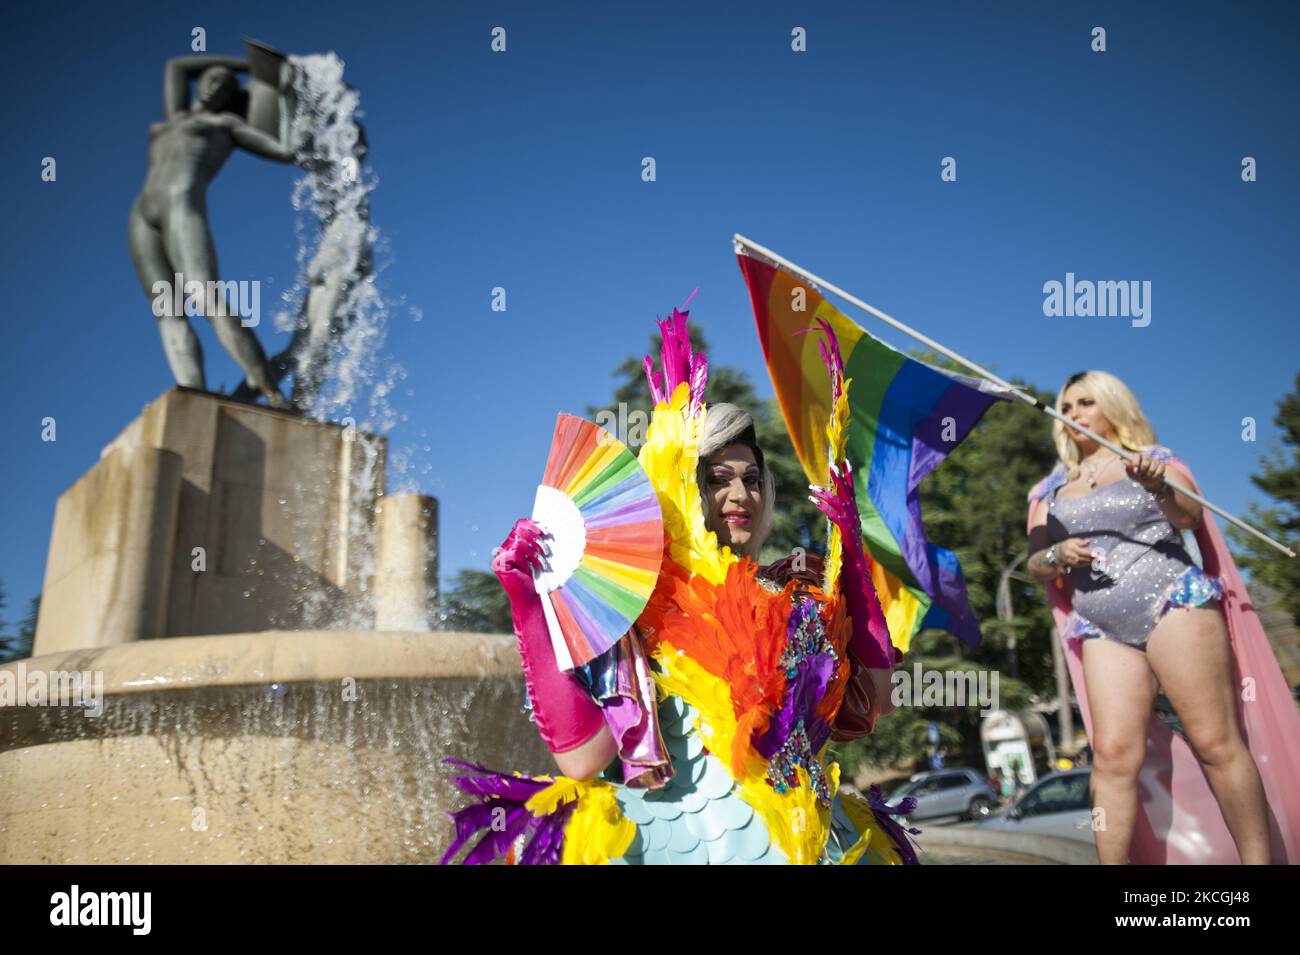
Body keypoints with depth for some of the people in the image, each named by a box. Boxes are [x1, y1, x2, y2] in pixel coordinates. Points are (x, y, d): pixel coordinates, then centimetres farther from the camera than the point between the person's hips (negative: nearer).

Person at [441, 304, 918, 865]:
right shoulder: (635, 608, -6)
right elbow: (582, 758, -16)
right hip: (687, 841, -4)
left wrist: (849, 544, 5)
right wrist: (527, 603, -23)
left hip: (815, 841, 5)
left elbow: (873, 700, 2)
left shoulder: (797, 593, 8)